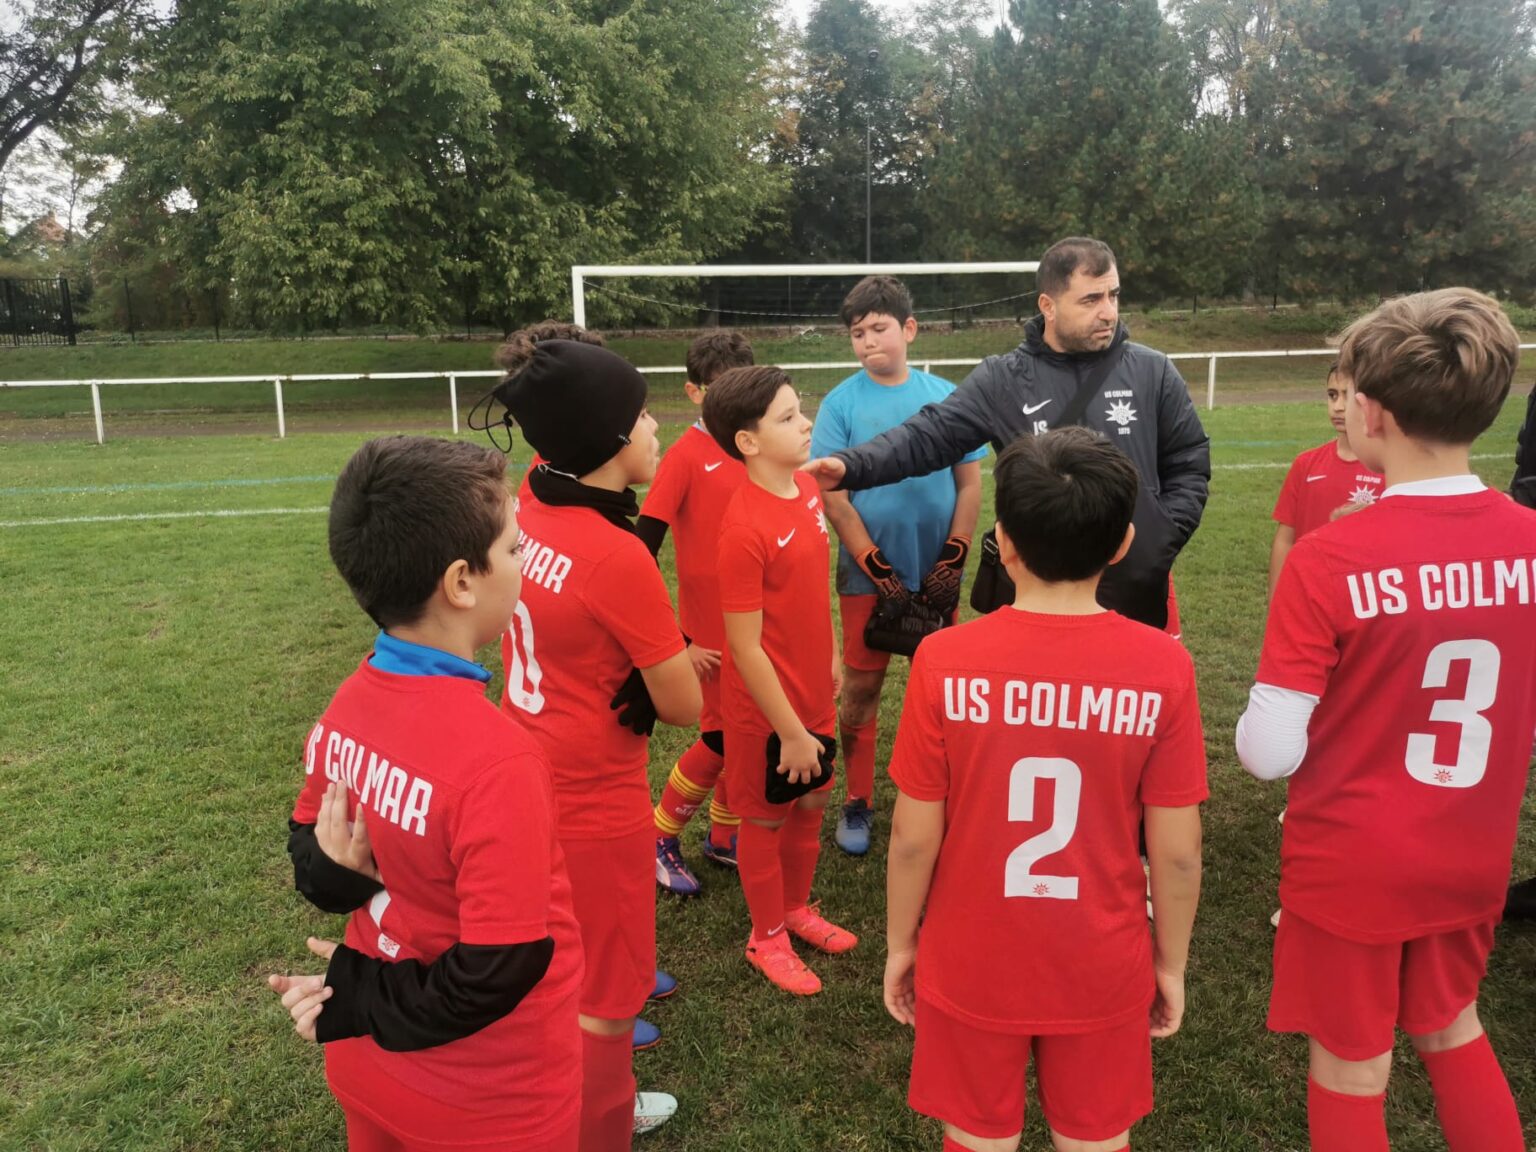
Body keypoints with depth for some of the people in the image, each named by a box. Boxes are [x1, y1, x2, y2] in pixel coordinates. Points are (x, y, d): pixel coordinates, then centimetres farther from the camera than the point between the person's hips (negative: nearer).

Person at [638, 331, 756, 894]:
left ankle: (724, 837, 33)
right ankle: (660, 839, 21)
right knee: (721, 737, 0)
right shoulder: (687, 455, -13)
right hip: (713, 629, -6)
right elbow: (644, 546, -16)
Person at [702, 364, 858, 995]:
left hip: (814, 693, 7)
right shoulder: (745, 528, -26)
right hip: (766, 707, -7)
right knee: (765, 818, 13)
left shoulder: (807, 489, -2)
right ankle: (767, 936, 34)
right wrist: (790, 731, -17)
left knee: (811, 805, 22)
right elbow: (745, 647, -22)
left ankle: (797, 909, 45)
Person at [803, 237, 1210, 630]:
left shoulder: (1153, 372, 1)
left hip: (1133, 589, 1)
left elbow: (1188, 463, 9)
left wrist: (1164, 537, -4)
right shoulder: (1002, 379, -3)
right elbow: (930, 436, -8)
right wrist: (850, 466, -24)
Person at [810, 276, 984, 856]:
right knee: (861, 687, 4)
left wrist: (953, 559, -5)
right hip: (868, 574, -2)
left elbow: (971, 482, 4)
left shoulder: (945, 396, 2)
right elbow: (833, 497, -6)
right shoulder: (841, 403, -3)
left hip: (938, 574, 2)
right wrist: (876, 568, -10)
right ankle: (858, 804, 20)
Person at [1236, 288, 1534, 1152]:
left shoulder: (1328, 559, -25)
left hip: (1351, 866, -4)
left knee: (1353, 1071, 16)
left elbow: (1270, 753, -22)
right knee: (1453, 1026, 30)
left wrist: (1250, 732, 0)